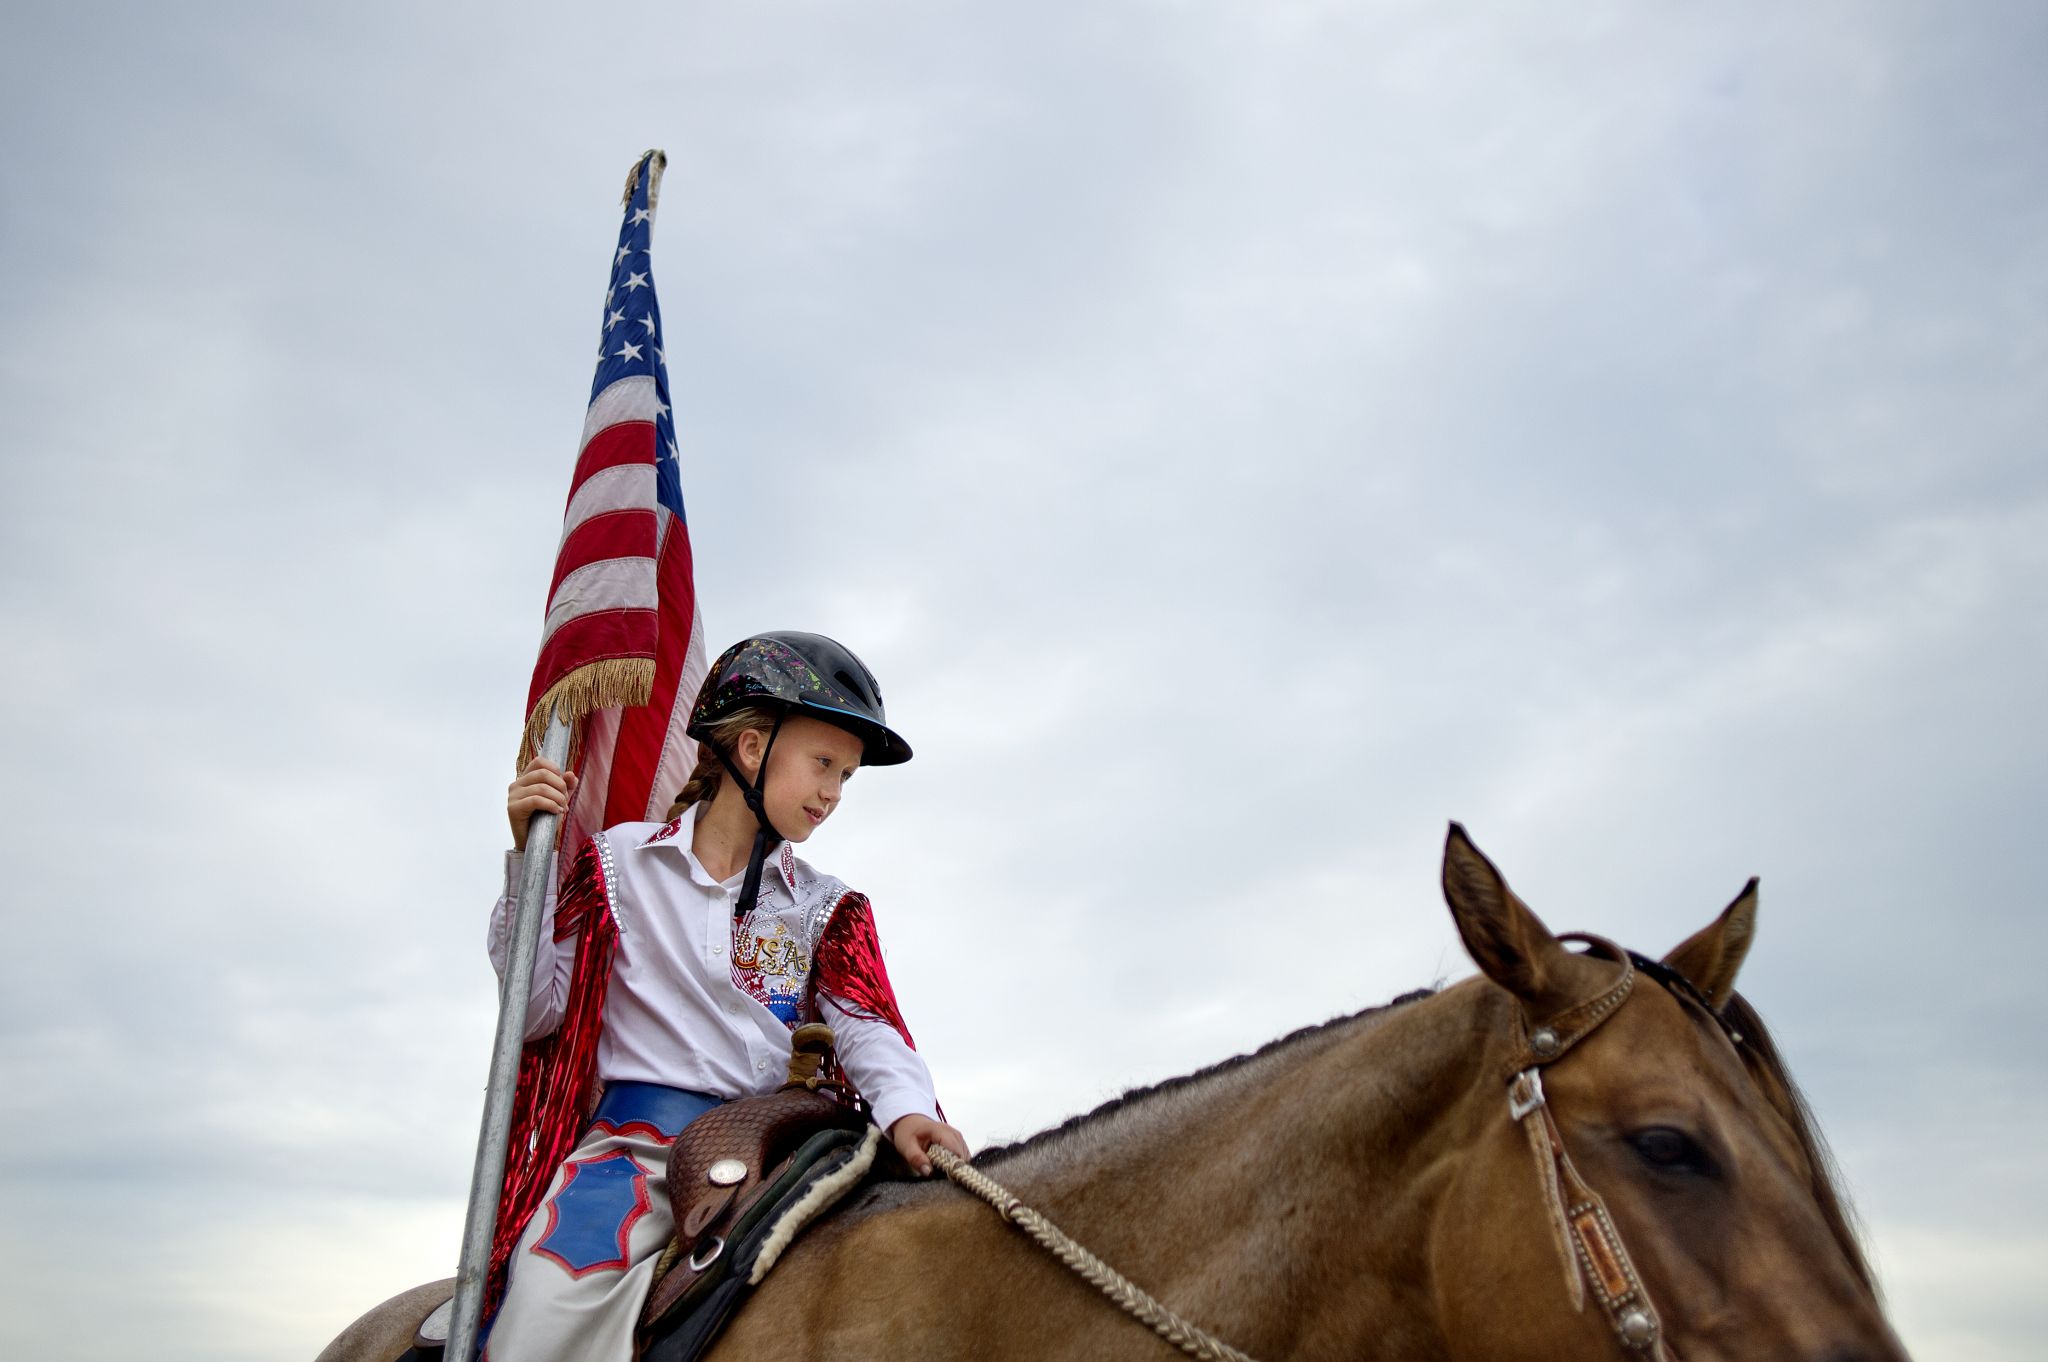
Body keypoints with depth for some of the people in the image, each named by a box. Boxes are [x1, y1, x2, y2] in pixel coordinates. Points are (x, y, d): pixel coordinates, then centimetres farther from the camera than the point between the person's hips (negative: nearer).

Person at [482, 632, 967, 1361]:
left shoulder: (824, 908, 15)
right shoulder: (621, 862, 8)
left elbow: (864, 1024, -1)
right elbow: (538, 1011, 4)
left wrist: (906, 1107, -23)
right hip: (639, 1135, -2)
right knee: (554, 1298, -31)